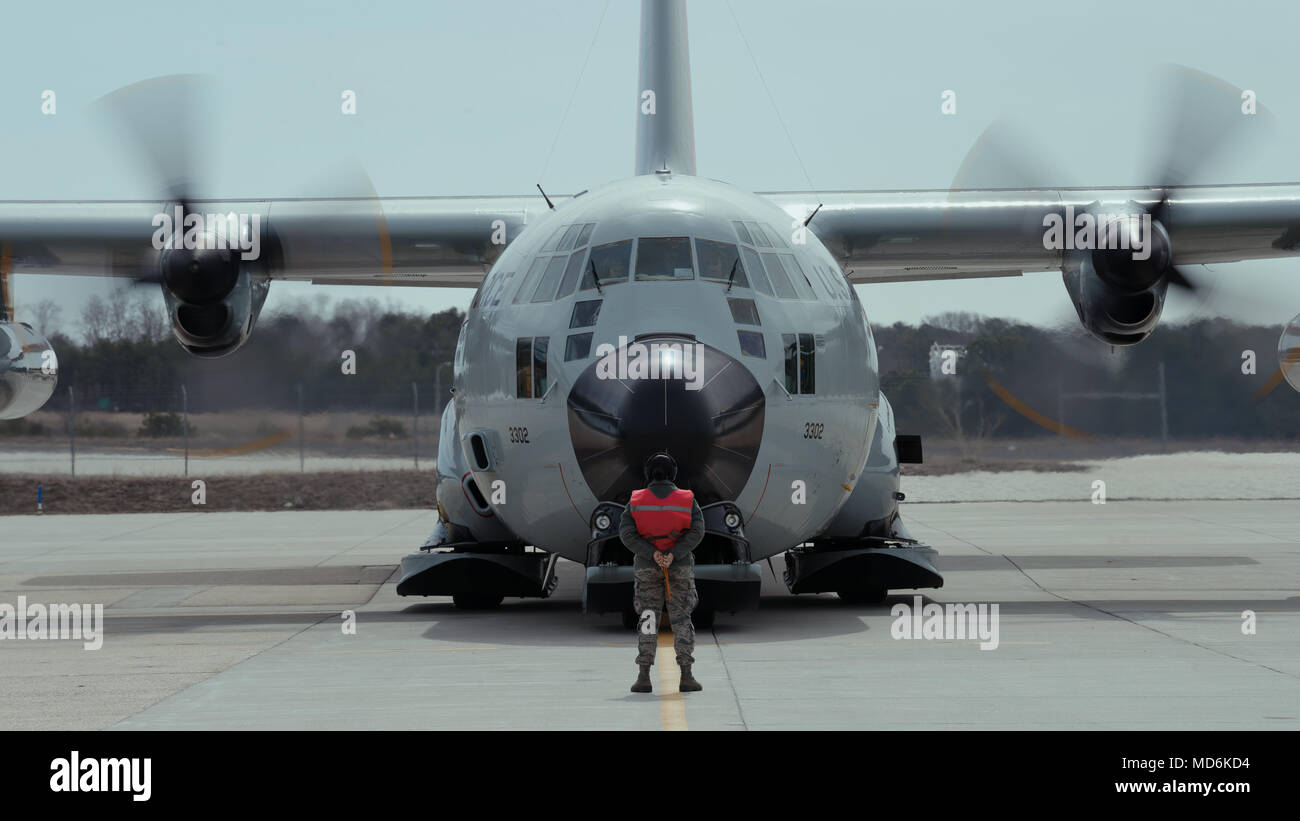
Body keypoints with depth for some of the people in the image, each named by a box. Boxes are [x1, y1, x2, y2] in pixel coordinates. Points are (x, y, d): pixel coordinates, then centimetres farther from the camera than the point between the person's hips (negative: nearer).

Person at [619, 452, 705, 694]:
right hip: (681, 568, 0)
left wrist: (652, 553, -20)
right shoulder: (688, 500, -2)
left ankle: (644, 676, -5)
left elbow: (626, 533, -13)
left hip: (647, 566, 0)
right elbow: (697, 531, -15)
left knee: (647, 619, 5)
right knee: (681, 619, 5)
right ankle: (686, 676, -2)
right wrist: (673, 554, -22)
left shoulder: (636, 501, -2)